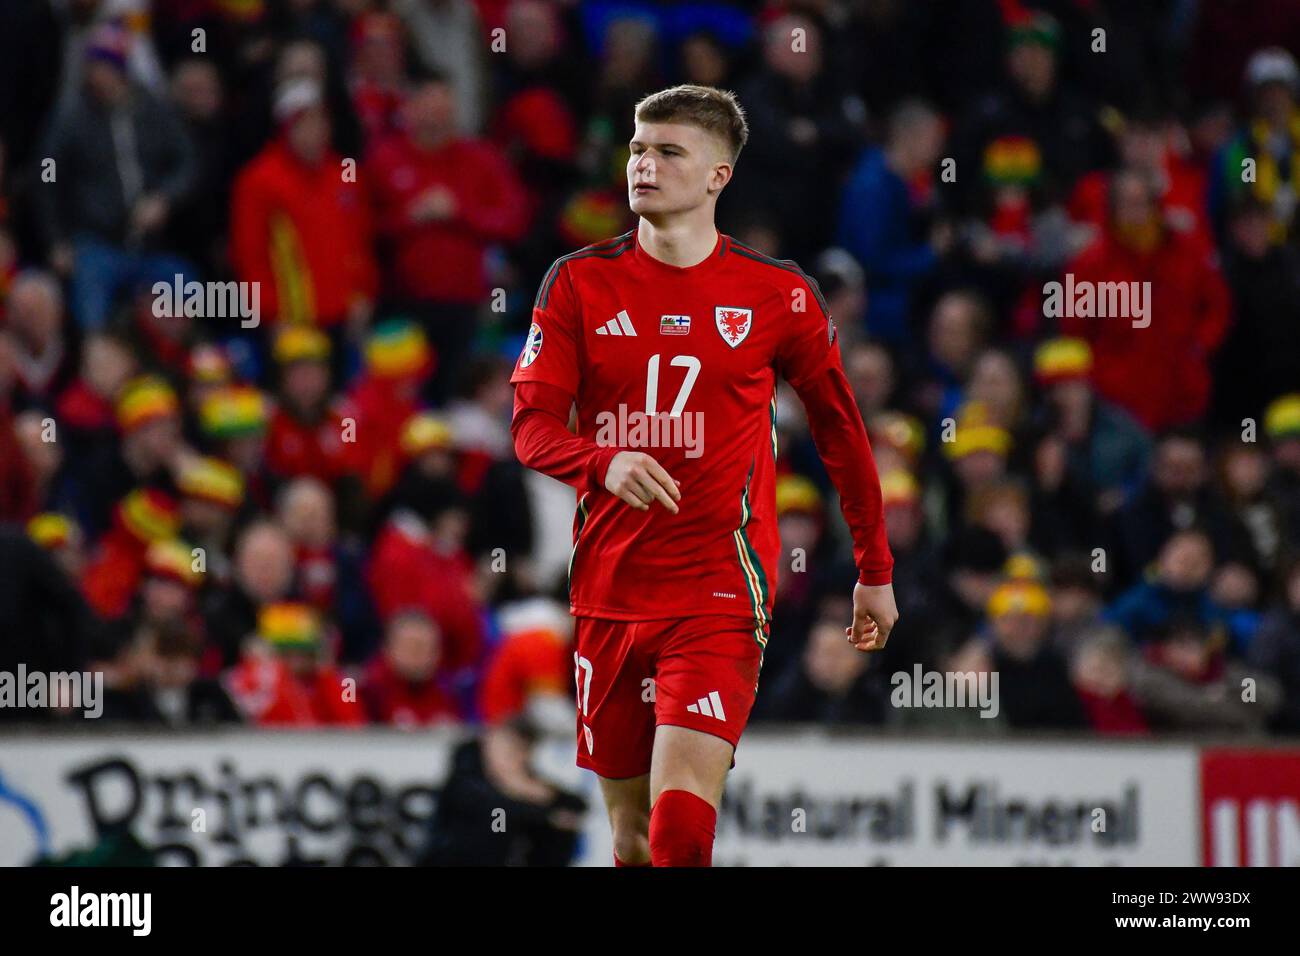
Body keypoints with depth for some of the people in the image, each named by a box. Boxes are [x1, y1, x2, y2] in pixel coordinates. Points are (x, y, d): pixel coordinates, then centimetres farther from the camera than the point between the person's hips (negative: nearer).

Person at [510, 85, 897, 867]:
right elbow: (532, 427, -3)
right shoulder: (581, 283, 4)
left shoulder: (778, 295, 1)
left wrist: (876, 570, 15)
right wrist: (606, 463, -24)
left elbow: (840, 428, 12)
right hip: (610, 591, 3)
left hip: (721, 597, -3)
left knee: (681, 826, -19)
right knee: (633, 835, 9)